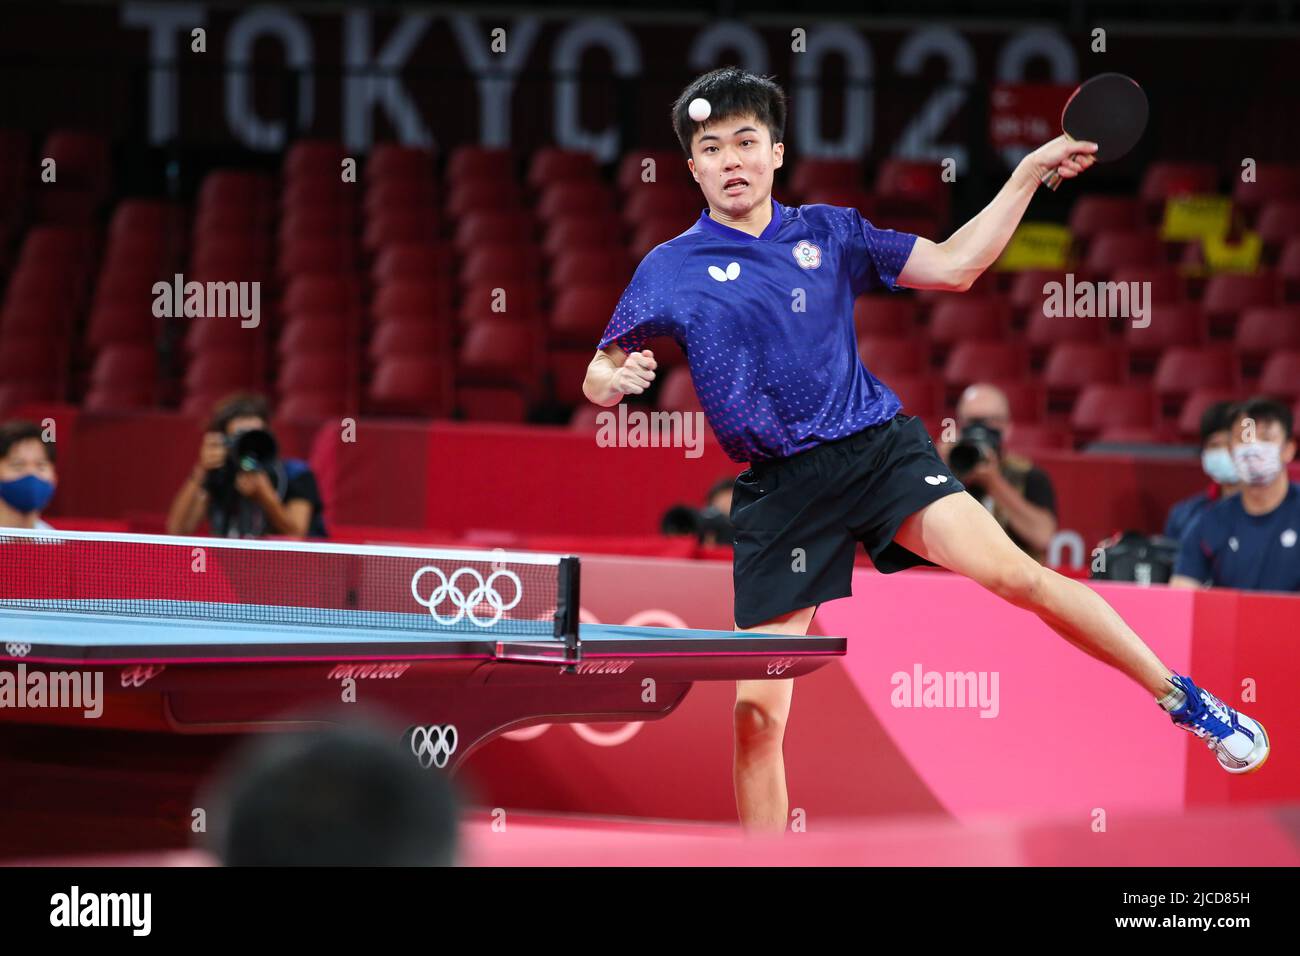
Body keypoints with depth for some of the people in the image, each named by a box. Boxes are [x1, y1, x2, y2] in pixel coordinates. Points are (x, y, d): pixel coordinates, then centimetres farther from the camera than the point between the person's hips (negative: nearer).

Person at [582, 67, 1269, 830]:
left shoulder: (829, 232, 9)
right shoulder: (669, 271, 4)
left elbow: (953, 265, 14)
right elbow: (597, 379, 8)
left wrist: (1030, 173, 8)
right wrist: (617, 380, -16)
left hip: (880, 447, 0)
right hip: (779, 487, 0)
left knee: (1012, 571, -21)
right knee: (757, 712, -5)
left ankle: (1180, 695, -8)